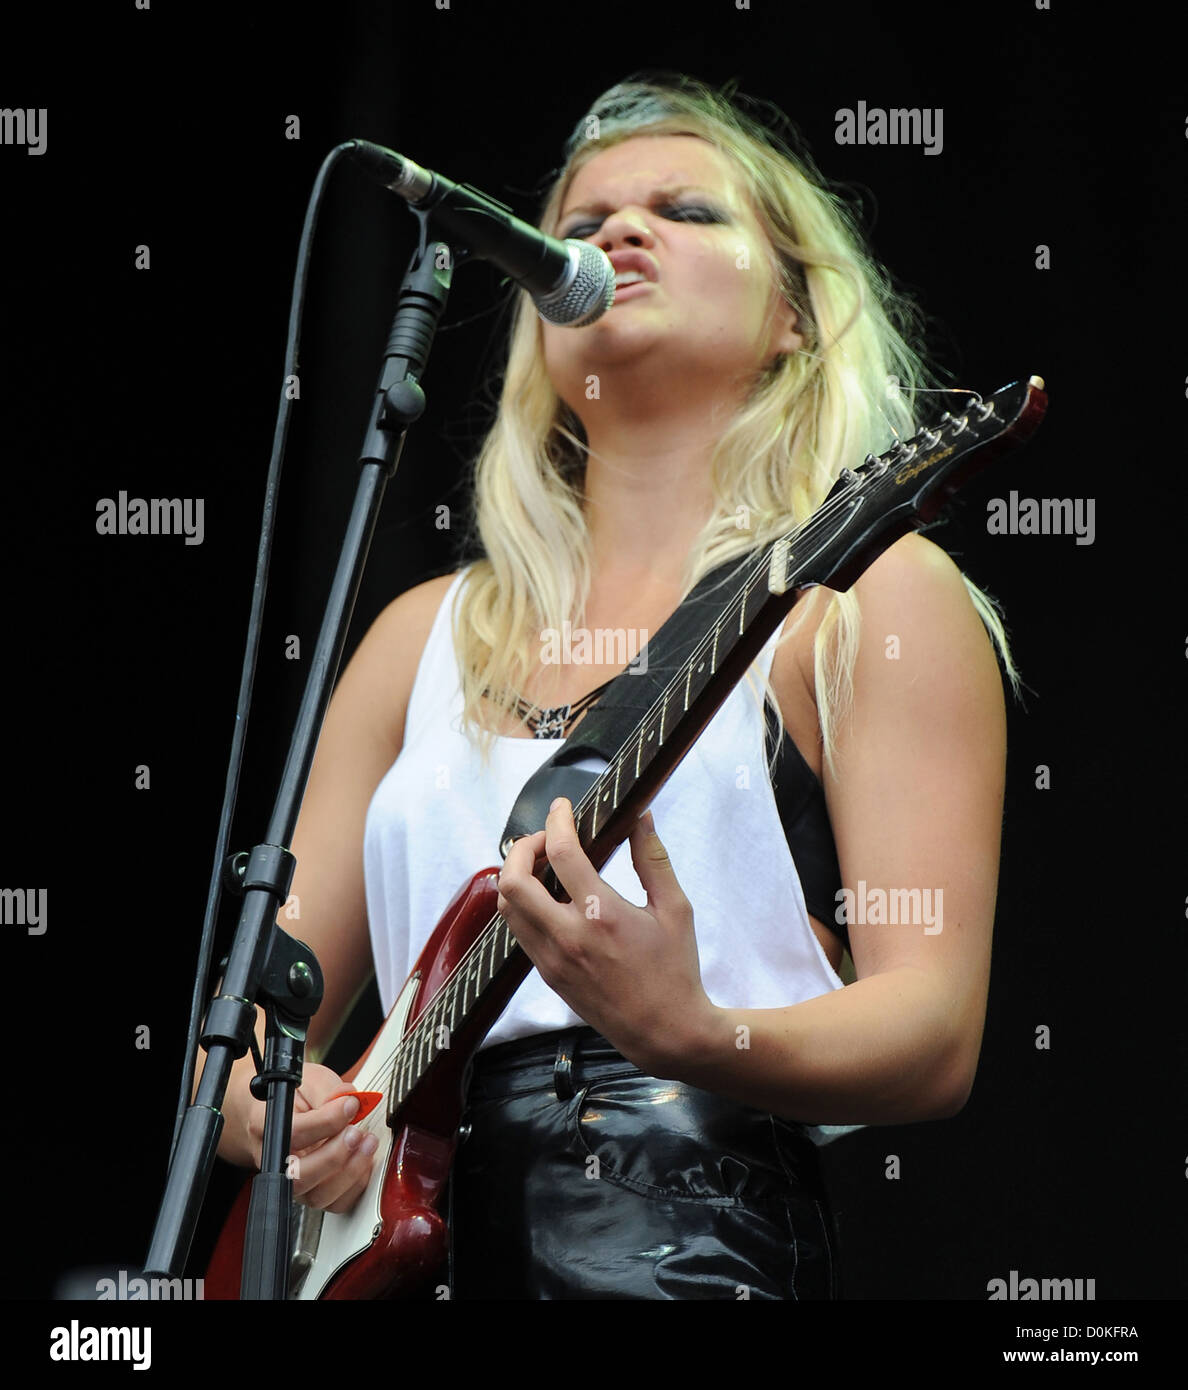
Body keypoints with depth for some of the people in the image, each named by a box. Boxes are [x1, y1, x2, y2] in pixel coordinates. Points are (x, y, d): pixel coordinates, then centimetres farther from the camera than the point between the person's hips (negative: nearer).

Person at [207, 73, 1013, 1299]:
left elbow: (934, 1036, -1)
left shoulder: (862, 595, 7)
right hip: (416, 1244, 5)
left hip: (707, 1248, -5)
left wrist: (692, 1038, -20)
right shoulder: (429, 634, 22)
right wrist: (262, 1104, 0)